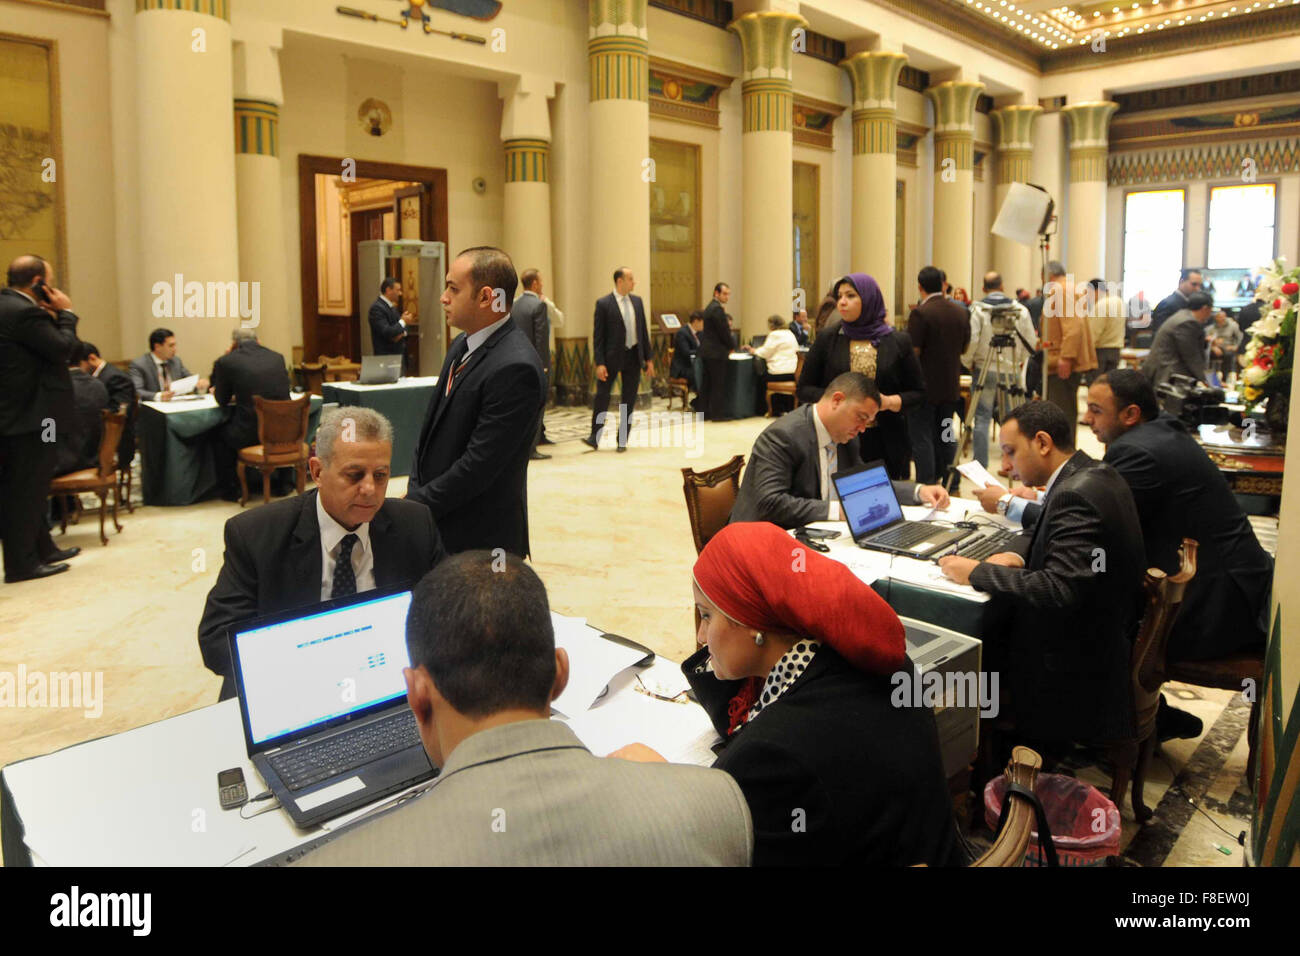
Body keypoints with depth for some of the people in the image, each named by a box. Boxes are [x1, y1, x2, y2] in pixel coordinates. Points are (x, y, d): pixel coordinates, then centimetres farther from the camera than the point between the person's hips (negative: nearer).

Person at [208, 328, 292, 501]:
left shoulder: (226, 361, -1)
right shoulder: (278, 357, 10)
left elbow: (222, 401, 10)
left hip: (250, 434, -4)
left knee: (220, 434, 26)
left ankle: (229, 489, 30)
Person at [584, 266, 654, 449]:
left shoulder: (637, 301, 8)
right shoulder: (603, 303, -7)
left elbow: (643, 331, 12)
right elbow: (598, 335, -8)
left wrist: (649, 358, 8)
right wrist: (599, 363, -15)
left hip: (633, 356, 4)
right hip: (612, 356, -4)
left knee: (629, 400, 7)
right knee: (602, 396, -3)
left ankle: (622, 440, 15)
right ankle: (595, 437, 7)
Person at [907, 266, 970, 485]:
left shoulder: (920, 313, -16)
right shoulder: (961, 312, 7)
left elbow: (912, 351, -17)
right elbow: (964, 347, 16)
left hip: (925, 387, -7)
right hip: (951, 386, 7)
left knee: (922, 438, -2)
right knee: (946, 436, 15)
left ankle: (926, 486, -3)